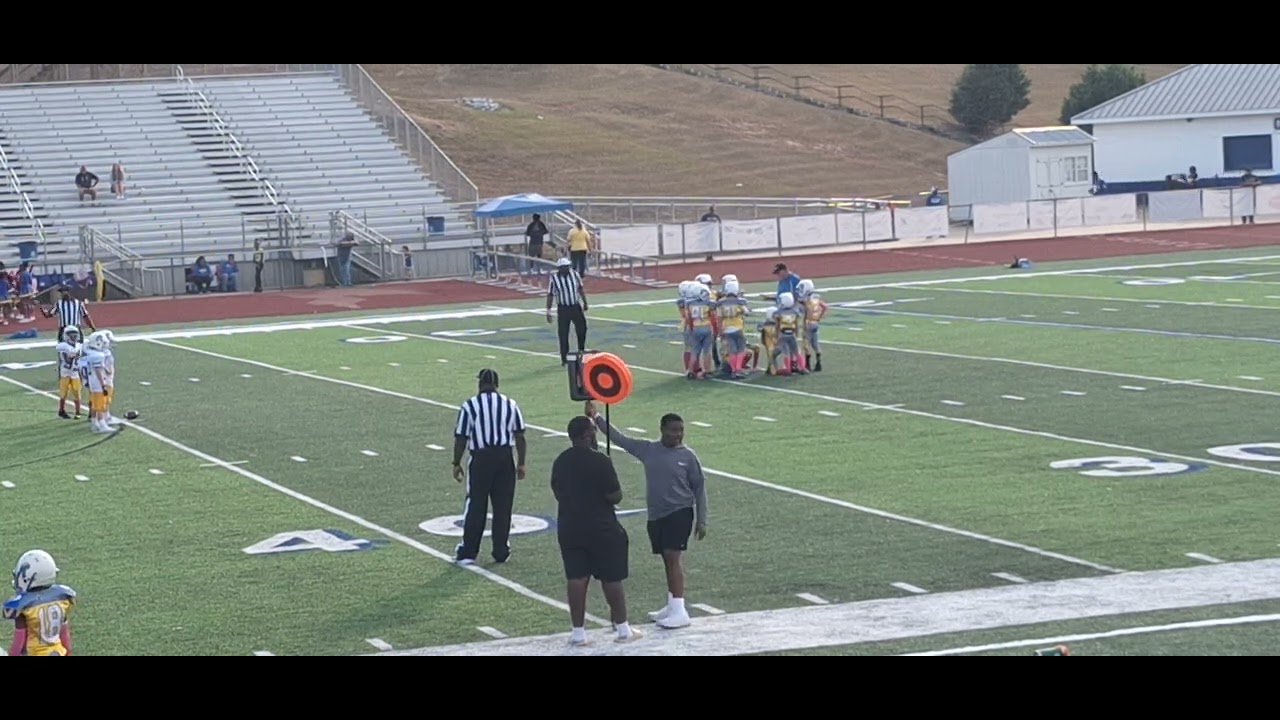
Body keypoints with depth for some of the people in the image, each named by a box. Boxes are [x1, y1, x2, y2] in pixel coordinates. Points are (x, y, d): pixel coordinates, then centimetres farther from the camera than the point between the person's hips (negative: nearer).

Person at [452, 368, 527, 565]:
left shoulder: (469, 406, -4)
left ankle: (468, 553, 5)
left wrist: (457, 464, 6)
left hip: (481, 459, -2)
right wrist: (521, 463, 12)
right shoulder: (510, 405, 5)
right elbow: (520, 437, 5)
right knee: (503, 506, 9)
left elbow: (461, 438, -4)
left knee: (475, 506, 4)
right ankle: (501, 552, 13)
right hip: (505, 458, 2)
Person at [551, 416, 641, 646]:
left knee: (576, 579, 7)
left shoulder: (560, 462, 4)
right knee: (611, 578, 5)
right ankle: (622, 629, 13)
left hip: (569, 529, 5)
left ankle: (578, 631, 7)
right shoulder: (600, 461, -16)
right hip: (601, 529, -5)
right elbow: (615, 496, -16)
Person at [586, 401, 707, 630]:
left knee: (674, 557, -14)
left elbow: (699, 488, 1)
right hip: (656, 515, 5)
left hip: (680, 513, -5)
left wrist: (701, 521, -2)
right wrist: (596, 418, 3)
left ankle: (679, 611, -18)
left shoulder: (688, 456, -3)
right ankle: (672, 605, 23)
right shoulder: (648, 450, 6)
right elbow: (620, 439, 10)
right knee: (668, 559, 13)